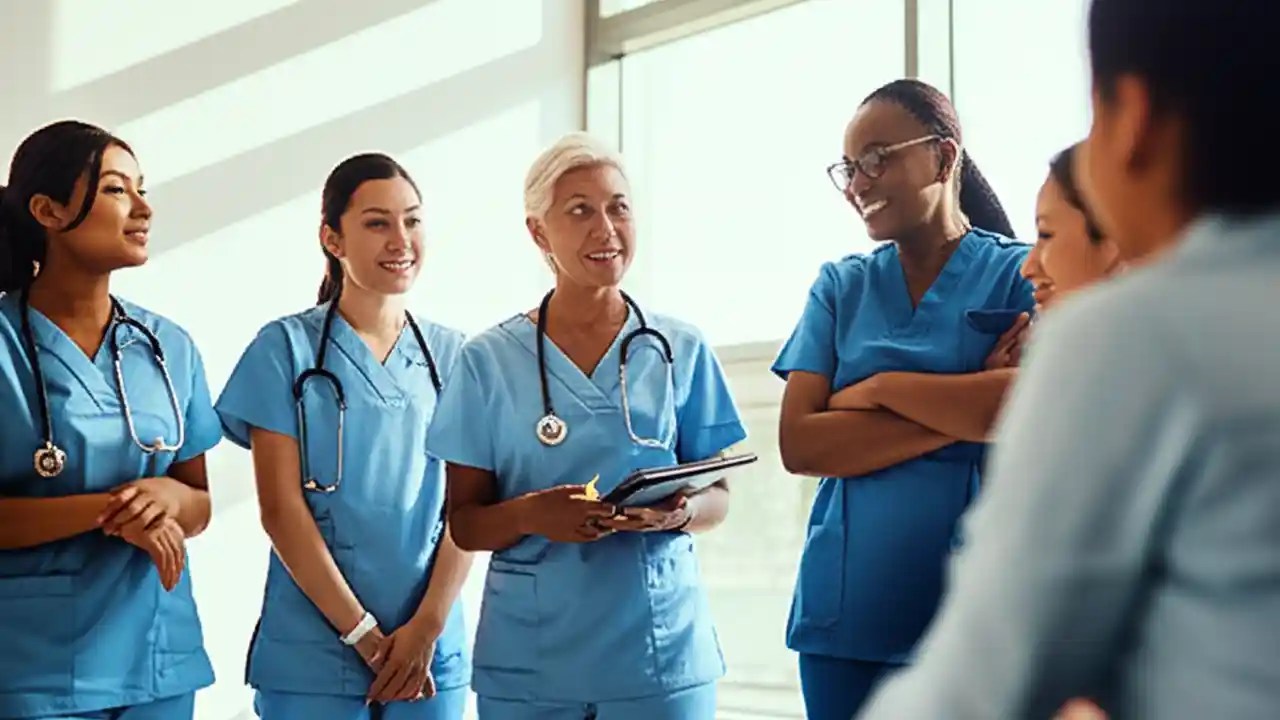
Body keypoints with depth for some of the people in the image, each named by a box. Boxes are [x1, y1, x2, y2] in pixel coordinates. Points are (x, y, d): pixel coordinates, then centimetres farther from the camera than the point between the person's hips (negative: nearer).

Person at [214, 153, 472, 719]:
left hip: (434, 651, 3)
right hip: (312, 654, -2)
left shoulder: (452, 354, 6)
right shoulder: (287, 348, -2)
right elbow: (281, 507, -7)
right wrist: (362, 634, -11)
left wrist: (427, 626, -10)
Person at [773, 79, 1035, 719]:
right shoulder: (840, 287, 9)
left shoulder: (1022, 274, 0)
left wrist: (880, 387, -8)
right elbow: (799, 445, -3)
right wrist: (963, 408, -11)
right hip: (847, 609, 3)